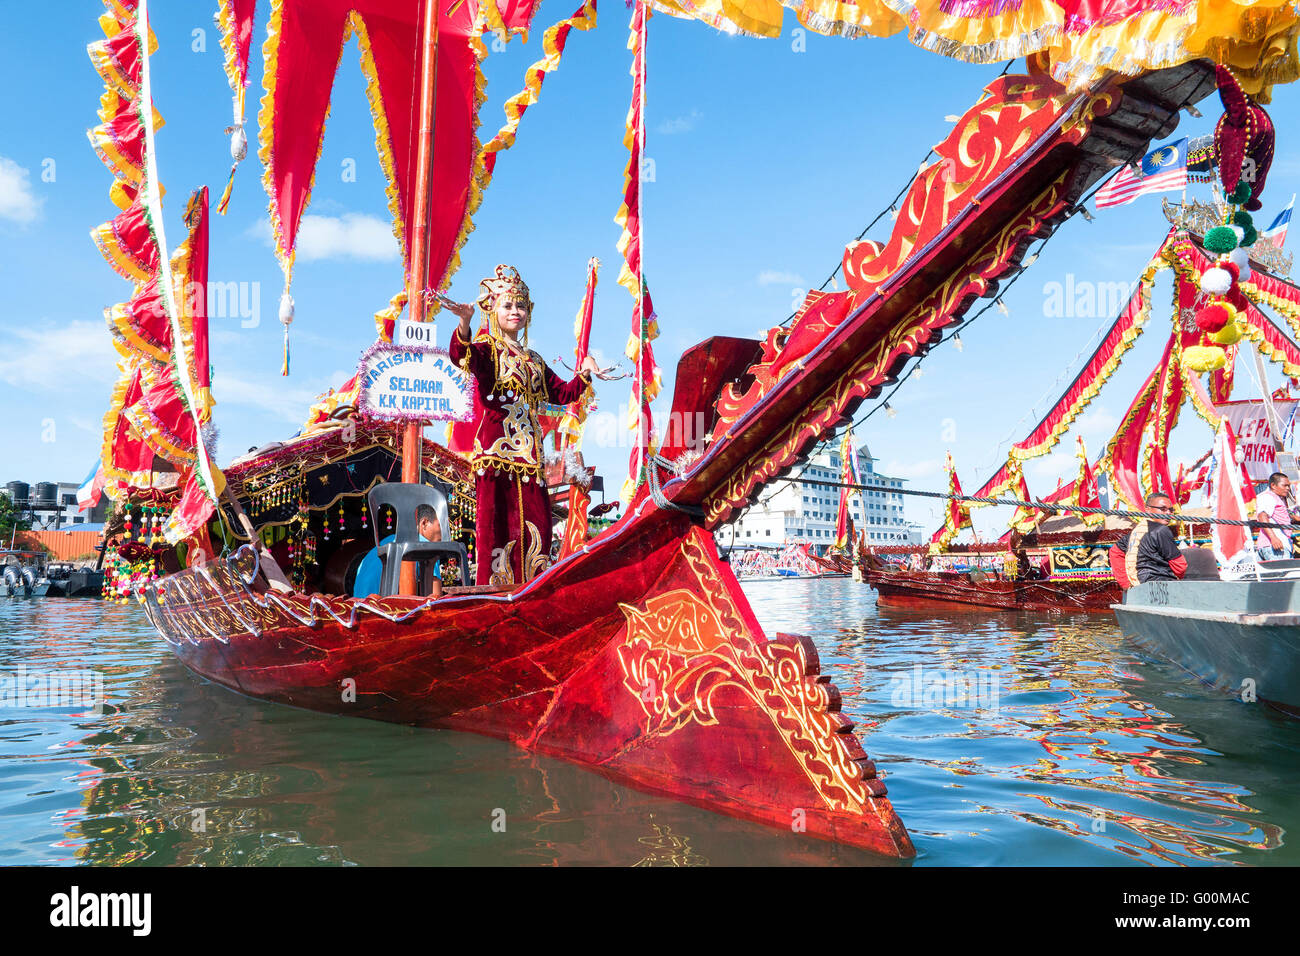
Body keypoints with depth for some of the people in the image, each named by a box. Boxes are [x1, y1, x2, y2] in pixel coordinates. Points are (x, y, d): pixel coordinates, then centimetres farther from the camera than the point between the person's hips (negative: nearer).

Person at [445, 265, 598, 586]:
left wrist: (585, 373, 16)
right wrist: (464, 325, -39)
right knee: (496, 519, -10)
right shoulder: (487, 350, 4)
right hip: (496, 449, -6)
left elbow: (561, 393, 31)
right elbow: (460, 356, -20)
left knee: (536, 524, 2)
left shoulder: (533, 360, 24)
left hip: (528, 452, 6)